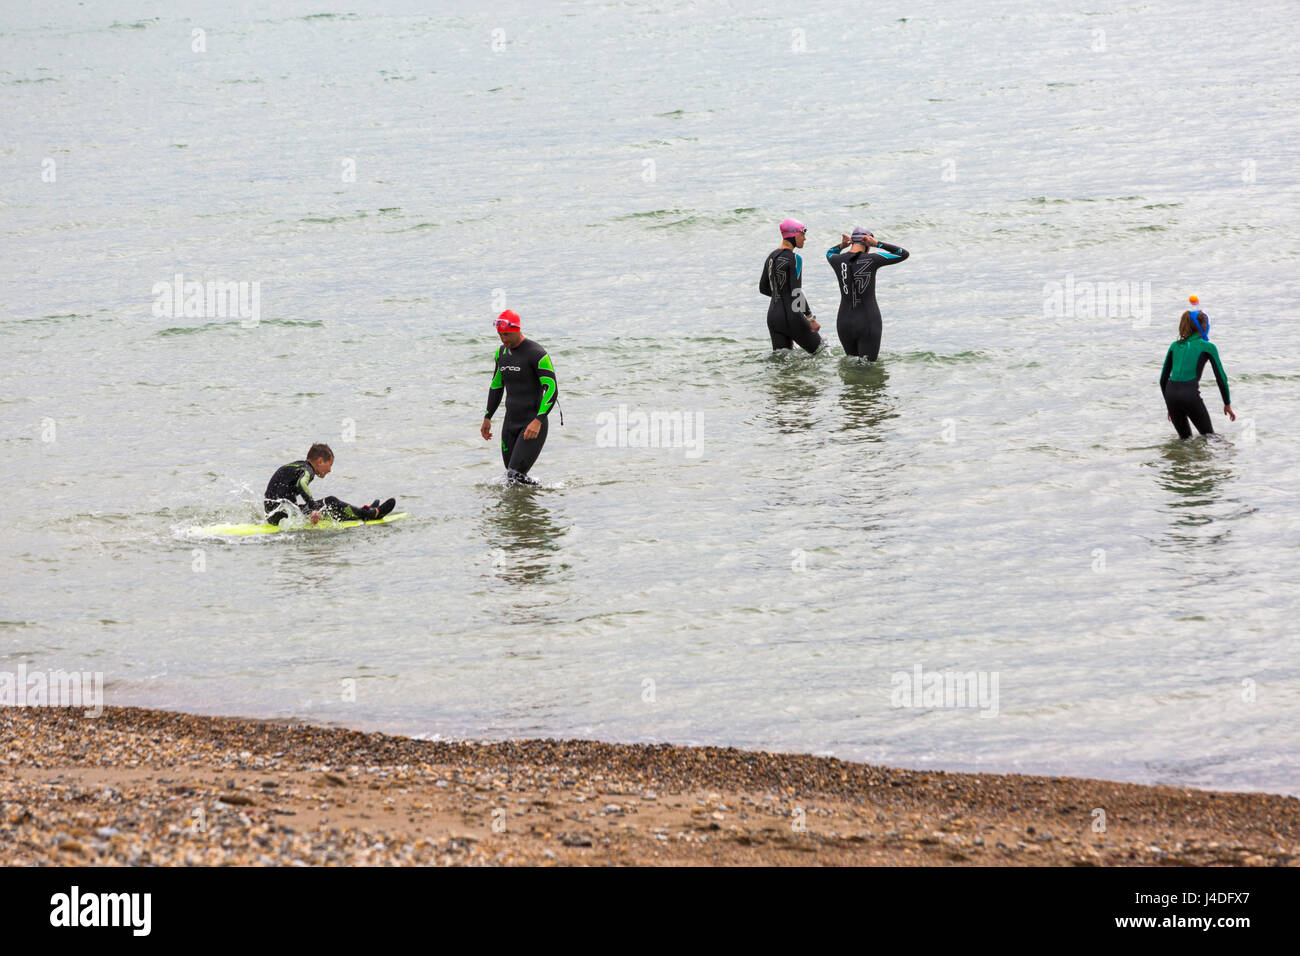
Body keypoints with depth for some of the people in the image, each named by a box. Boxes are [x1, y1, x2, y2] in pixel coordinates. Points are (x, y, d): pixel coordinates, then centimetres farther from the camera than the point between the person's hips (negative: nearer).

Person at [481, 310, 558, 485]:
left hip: (533, 425, -8)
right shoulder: (502, 352, 10)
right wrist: (487, 418, 18)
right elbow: (496, 386, 24)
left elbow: (552, 389, -18)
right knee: (511, 475, 7)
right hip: (510, 424, 8)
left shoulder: (536, 354, -14)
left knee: (514, 475, -18)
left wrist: (538, 420, -28)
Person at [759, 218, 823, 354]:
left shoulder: (771, 256, 10)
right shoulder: (794, 259, -14)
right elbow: (797, 292, -20)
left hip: (773, 316, 7)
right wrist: (811, 318, -18)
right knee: (821, 350, 6)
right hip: (791, 317, -7)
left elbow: (763, 288, 17)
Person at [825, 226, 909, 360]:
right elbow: (903, 254, 0)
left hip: (844, 323, 4)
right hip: (868, 323, -4)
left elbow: (830, 253, 26)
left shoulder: (837, 260, -2)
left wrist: (842, 245, 6)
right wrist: (877, 244, -3)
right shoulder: (871, 260, -12)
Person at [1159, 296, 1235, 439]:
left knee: (1185, 438, 19)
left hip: (1171, 394, 5)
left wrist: (1169, 405, 27)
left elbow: (1163, 379, 18)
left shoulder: (1175, 346, 17)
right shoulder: (1207, 347, 5)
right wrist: (1227, 404, 15)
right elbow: (1221, 378, 5)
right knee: (1209, 437, 8)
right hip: (1190, 395, -5)